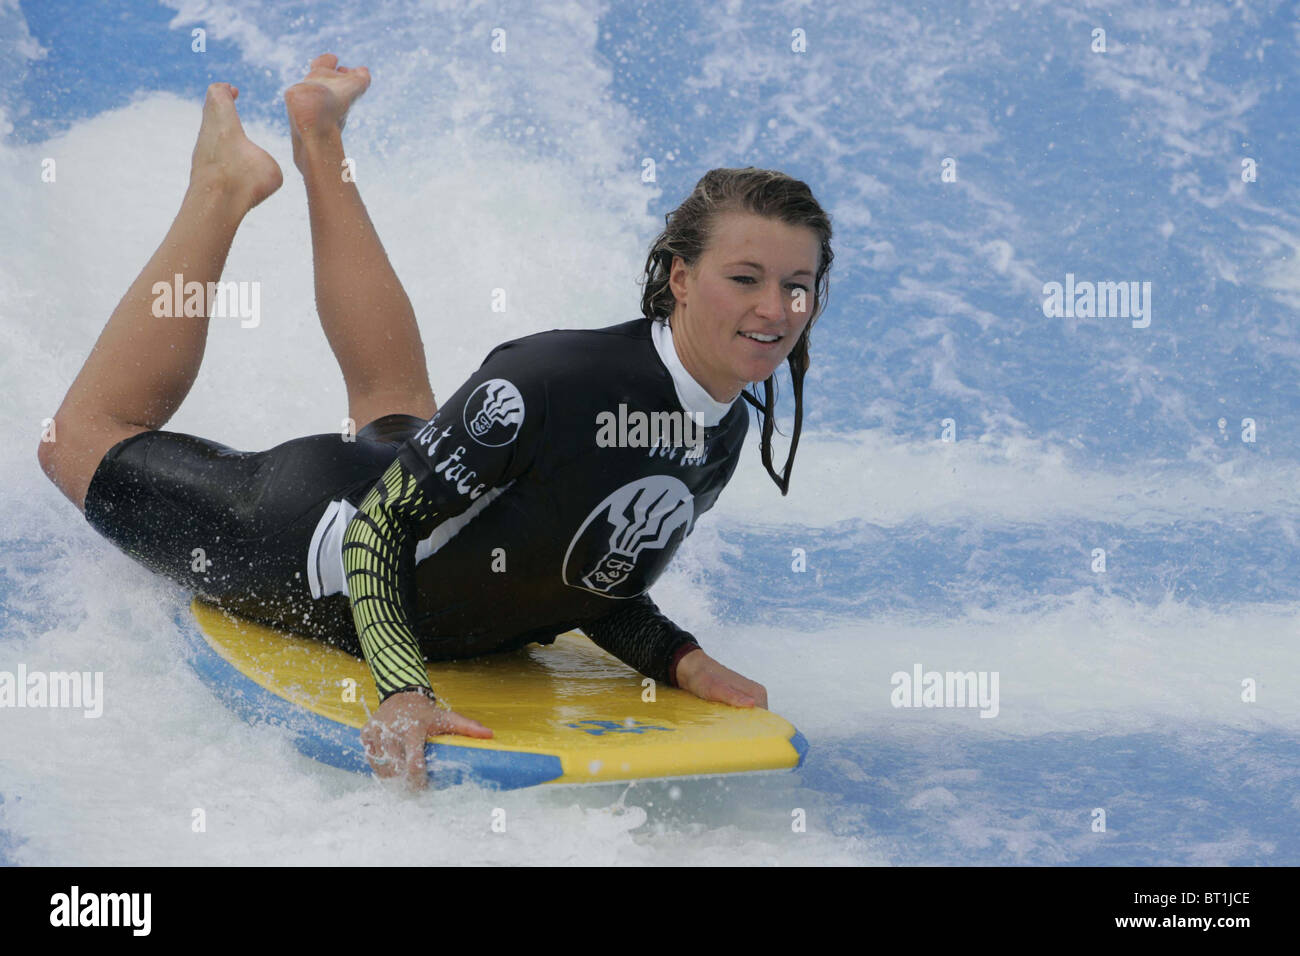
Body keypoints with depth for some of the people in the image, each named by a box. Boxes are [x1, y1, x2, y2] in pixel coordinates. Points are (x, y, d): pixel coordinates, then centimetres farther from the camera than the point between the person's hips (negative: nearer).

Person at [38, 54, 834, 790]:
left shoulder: (728, 429, -14)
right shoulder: (555, 380, -39)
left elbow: (594, 580, -3)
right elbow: (380, 530, -32)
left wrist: (685, 663, -18)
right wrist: (403, 691, -42)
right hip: (323, 561, -6)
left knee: (396, 406, 42)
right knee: (86, 436, 16)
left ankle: (322, 146, 43)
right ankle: (226, 185, 23)